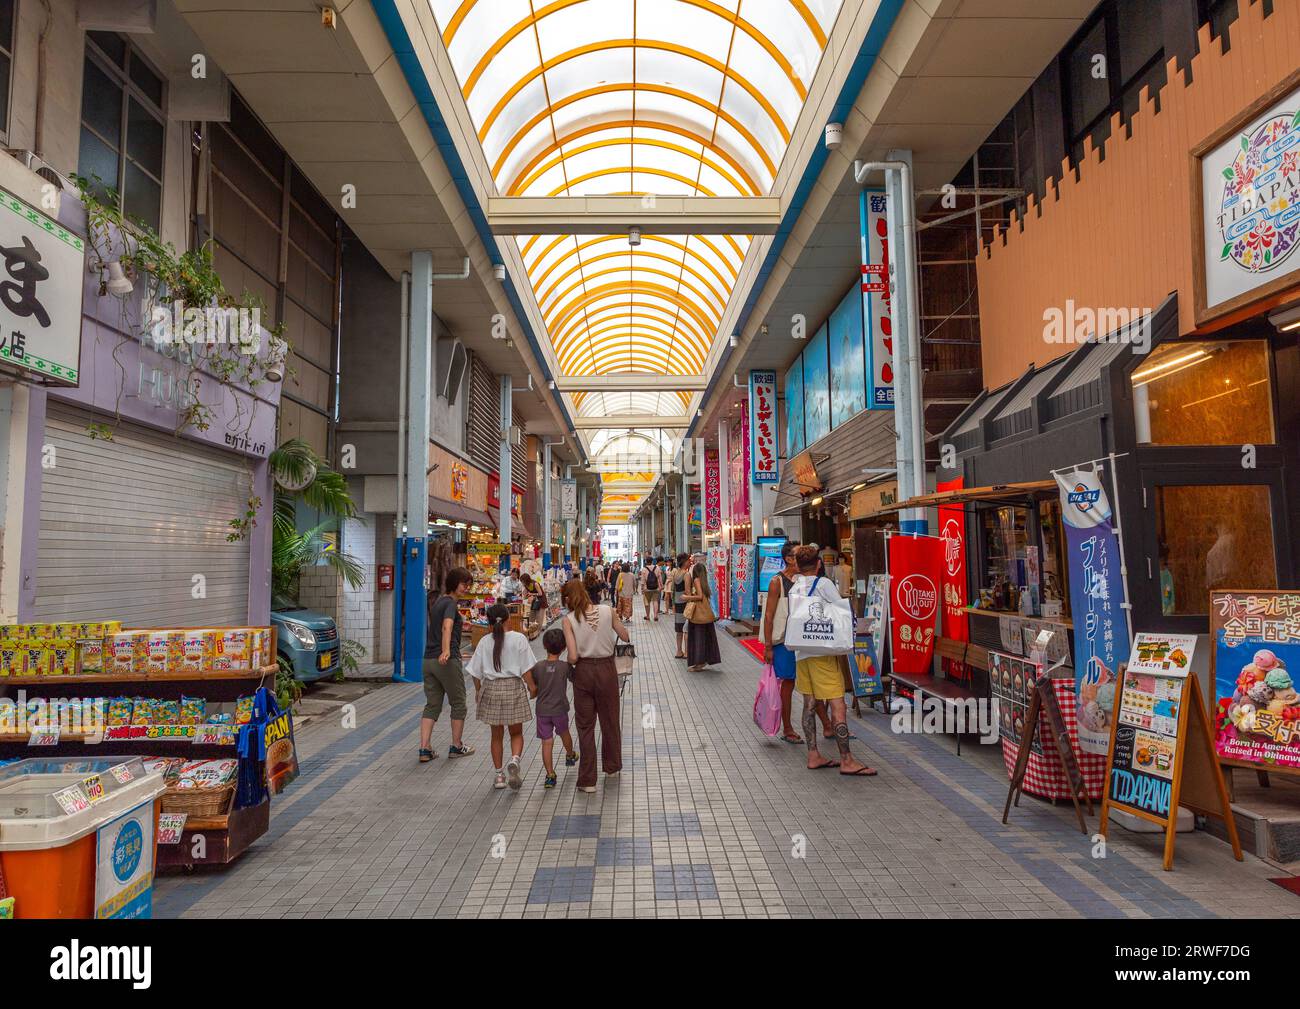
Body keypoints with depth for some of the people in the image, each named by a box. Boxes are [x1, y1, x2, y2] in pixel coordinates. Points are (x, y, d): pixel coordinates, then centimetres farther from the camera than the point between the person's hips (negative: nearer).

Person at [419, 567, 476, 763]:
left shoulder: (437, 601, 15)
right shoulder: (451, 603, -12)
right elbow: (447, 627, -32)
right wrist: (446, 651, -47)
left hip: (429, 660, 8)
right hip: (447, 660, -8)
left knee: (432, 705, 9)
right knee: (458, 704, 8)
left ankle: (425, 749, 3)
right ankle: (456, 746, 18)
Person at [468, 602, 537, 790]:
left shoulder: (484, 641, -2)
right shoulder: (519, 639, -8)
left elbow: (476, 672, 4)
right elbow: (526, 669, -7)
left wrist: (478, 690, 18)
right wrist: (532, 687, 4)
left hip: (491, 688, 2)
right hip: (513, 687, -2)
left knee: (497, 734, 15)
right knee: (516, 732, 13)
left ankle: (499, 775, 19)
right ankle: (514, 760, -13)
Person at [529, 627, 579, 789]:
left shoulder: (538, 667, -6)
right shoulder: (565, 666, -13)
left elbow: (533, 691, 0)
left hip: (542, 710, 0)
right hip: (559, 710, 0)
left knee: (547, 742, 4)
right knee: (564, 733, 26)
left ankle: (550, 775, 1)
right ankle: (570, 756, 49)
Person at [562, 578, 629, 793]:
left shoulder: (569, 620, -10)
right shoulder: (608, 611, -5)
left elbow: (573, 657, -14)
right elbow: (625, 637, 4)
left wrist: (567, 663, 7)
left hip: (583, 671, -1)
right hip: (606, 669, 2)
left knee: (585, 725, 11)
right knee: (610, 720, 19)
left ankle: (587, 780, 15)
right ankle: (611, 767, 38)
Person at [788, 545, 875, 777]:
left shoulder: (794, 587, 11)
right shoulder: (823, 583, -7)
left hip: (801, 651, 7)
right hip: (823, 651, -7)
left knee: (809, 704, 11)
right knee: (837, 704, -5)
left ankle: (814, 756, 15)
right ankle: (846, 760, -4)